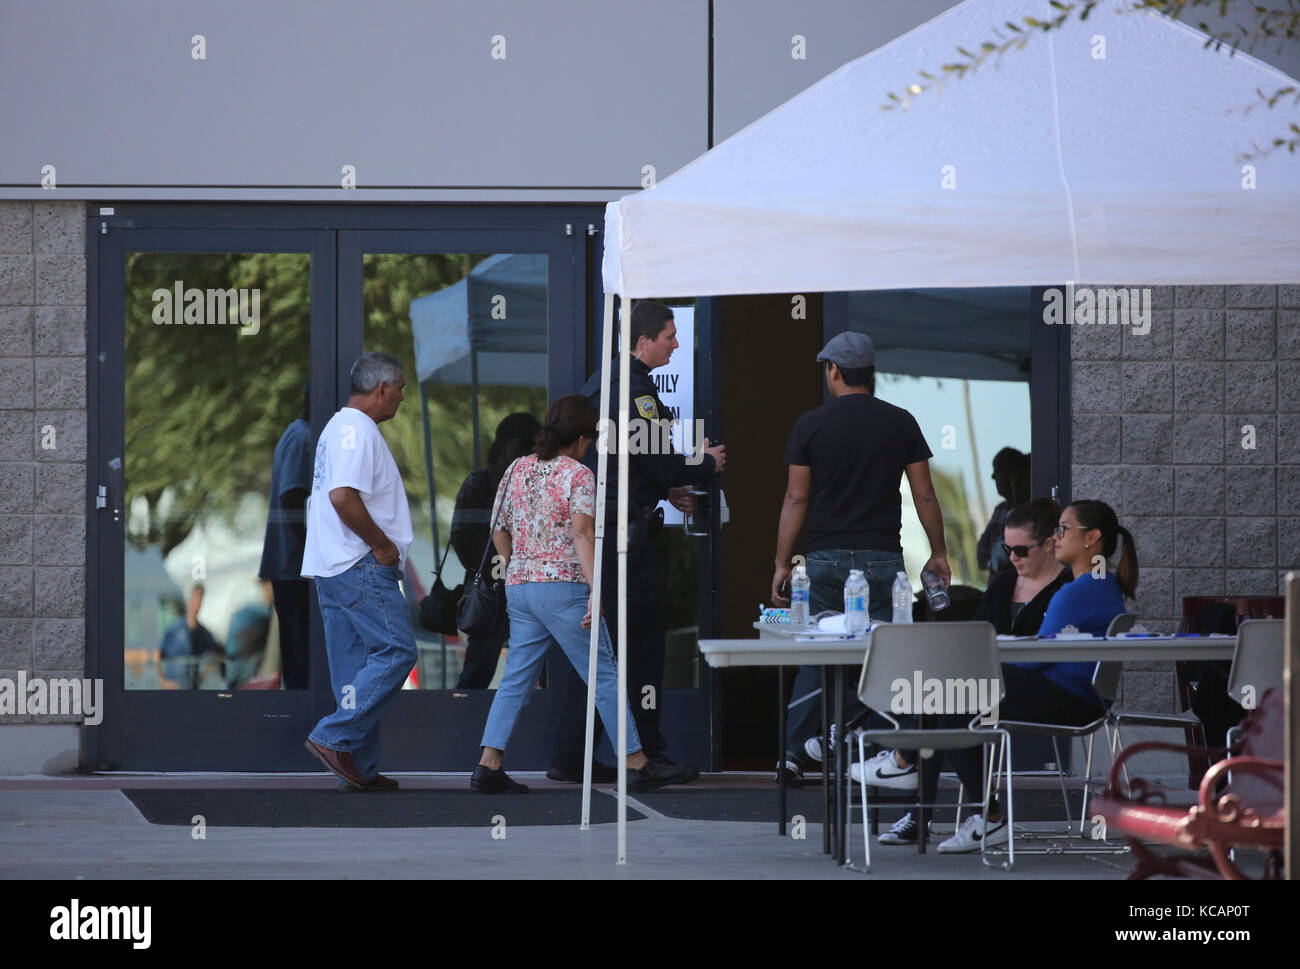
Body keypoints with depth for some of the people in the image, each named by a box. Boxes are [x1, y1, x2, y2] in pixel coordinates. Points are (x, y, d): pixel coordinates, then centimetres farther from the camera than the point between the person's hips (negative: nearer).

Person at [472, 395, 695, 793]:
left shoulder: (517, 469, 12)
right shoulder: (578, 475, -7)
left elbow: (500, 531, 16)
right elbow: (582, 532, -18)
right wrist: (596, 591, -23)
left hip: (519, 587, 6)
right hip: (564, 587, -6)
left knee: (516, 679, 8)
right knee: (604, 677, 0)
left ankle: (488, 766, -2)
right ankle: (638, 765, 4)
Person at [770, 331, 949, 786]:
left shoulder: (811, 425, 1)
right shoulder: (900, 423, 4)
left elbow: (796, 499, 0)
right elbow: (925, 496, 4)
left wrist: (782, 563, 5)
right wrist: (938, 553, 15)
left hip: (826, 559, 0)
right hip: (882, 558, 0)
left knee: (815, 657, 6)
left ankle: (795, 755, 3)